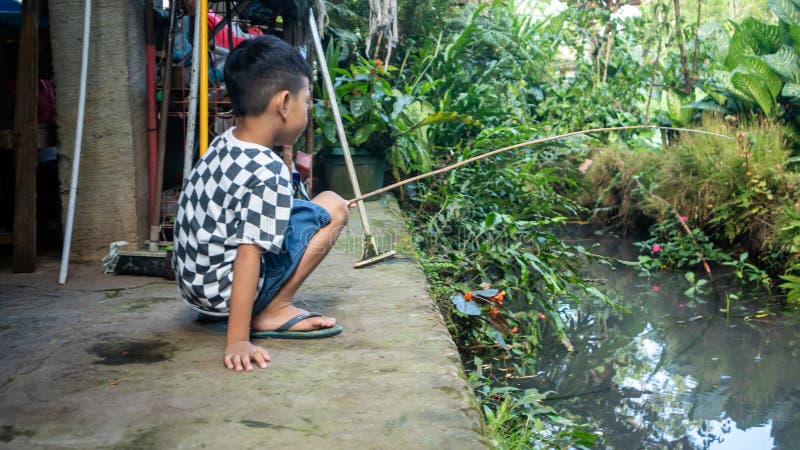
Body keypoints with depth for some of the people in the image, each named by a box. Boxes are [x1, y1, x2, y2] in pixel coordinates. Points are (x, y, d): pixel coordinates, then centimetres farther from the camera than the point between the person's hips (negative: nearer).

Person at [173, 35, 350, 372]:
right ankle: (273, 311, -5)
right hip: (224, 292, -8)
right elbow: (248, 255, -27)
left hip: (192, 287, 9)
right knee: (333, 207, -5)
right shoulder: (269, 174, -23)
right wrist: (237, 342, -26)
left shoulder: (221, 145, 1)